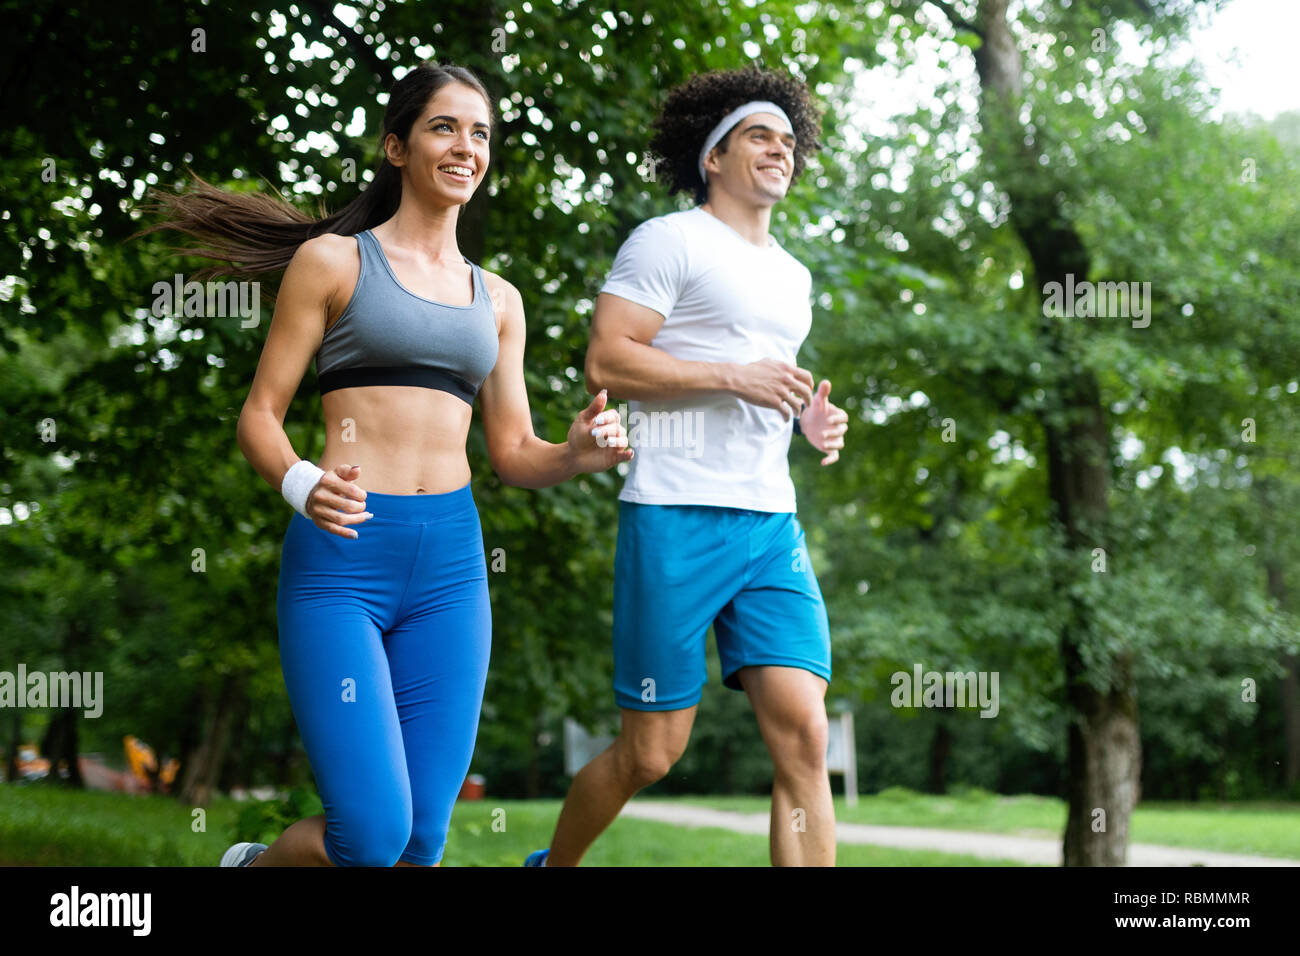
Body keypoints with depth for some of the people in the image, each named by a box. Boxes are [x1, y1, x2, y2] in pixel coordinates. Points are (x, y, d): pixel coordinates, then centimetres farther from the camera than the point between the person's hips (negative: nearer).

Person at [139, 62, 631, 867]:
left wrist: (578, 454, -6)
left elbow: (513, 454, 16)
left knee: (422, 839, 0)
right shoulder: (333, 260, 4)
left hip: (450, 563, 5)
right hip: (341, 557, -4)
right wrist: (301, 485, -20)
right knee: (372, 836, -13)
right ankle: (256, 864, 20)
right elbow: (260, 416, 1)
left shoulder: (497, 299, 17)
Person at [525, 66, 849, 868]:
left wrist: (810, 421, 12)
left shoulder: (793, 275, 23)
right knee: (653, 751, -1)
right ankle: (553, 866, 25)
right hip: (677, 517, -6)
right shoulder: (670, 242, -1)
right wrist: (735, 376, -15)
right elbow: (606, 362, -10)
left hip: (772, 527, 7)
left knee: (804, 734, -9)